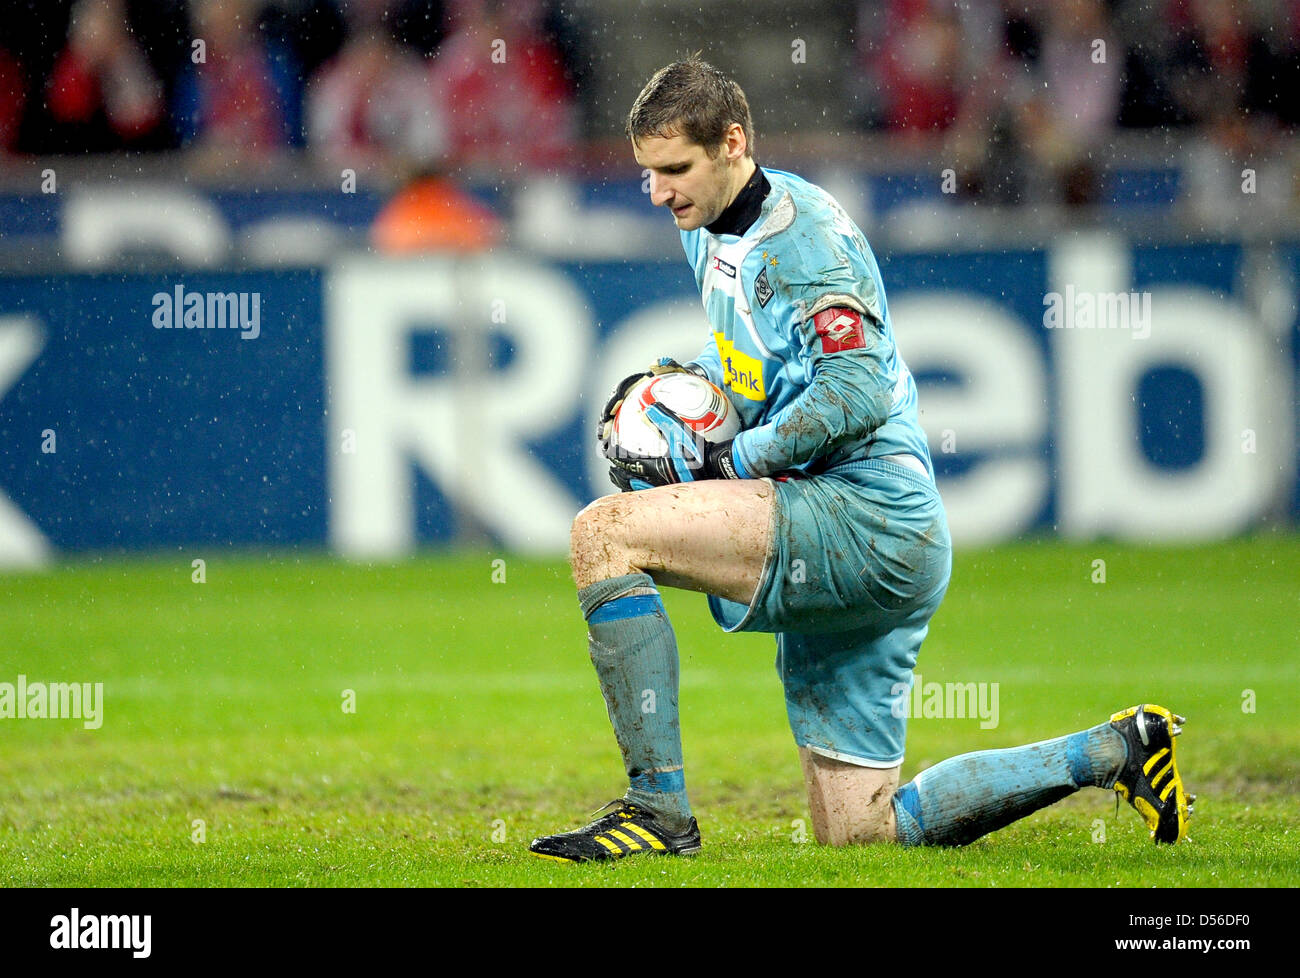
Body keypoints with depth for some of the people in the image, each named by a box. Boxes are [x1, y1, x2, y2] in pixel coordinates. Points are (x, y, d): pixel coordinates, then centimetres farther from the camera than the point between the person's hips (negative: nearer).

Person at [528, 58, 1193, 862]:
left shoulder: (801, 228, -12)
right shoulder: (713, 233, 16)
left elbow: (858, 391, -22)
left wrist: (733, 464, -18)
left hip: (870, 521, -10)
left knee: (605, 531, -22)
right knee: (861, 831, 11)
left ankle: (658, 808, -22)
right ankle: (1119, 750, 20)